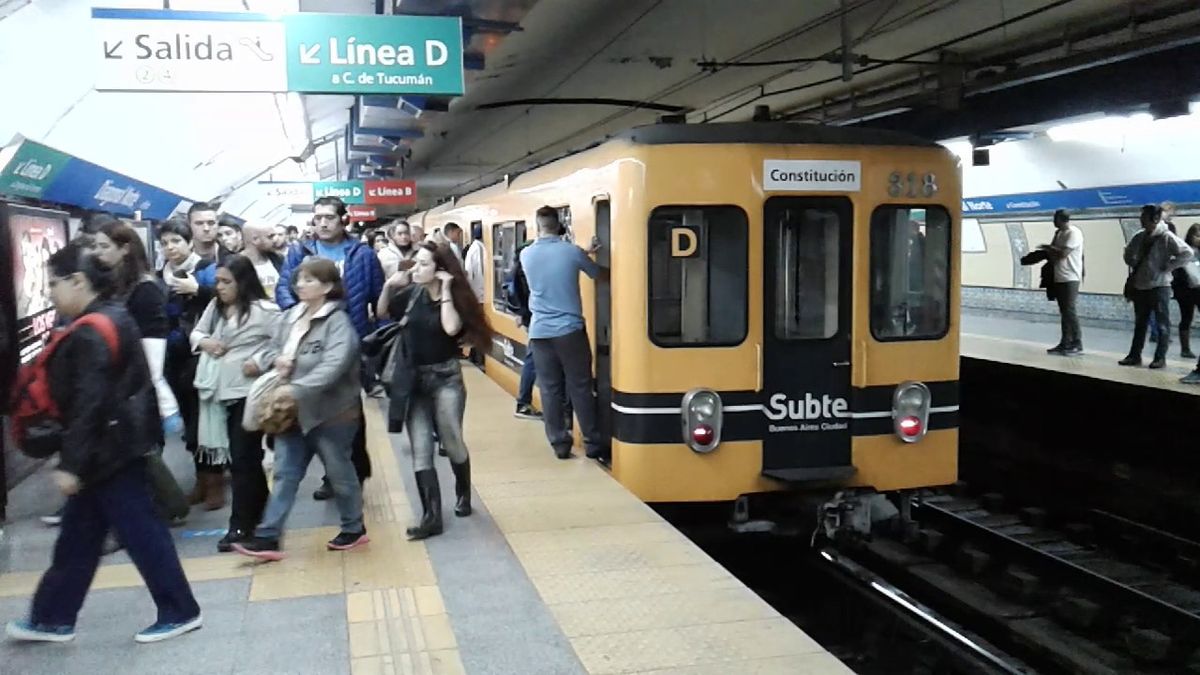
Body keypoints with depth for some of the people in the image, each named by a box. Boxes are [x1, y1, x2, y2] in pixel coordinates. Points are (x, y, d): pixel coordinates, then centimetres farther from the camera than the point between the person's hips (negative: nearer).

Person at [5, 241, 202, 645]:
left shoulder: (91, 334, -20)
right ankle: (52, 618, 25)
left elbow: (89, 403, -24)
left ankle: (180, 612, 9)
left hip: (108, 449, -10)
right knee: (77, 535, 16)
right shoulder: (115, 317, 10)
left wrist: (70, 463, -21)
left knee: (139, 531, -1)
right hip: (119, 442, 10)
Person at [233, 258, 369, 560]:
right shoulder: (291, 316, 6)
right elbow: (269, 349, 13)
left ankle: (354, 529, 27)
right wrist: (276, 359, -11)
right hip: (293, 412, 6)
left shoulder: (338, 322, -17)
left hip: (331, 412, -6)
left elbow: (333, 366, -29)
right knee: (285, 474, 7)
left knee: (339, 473, 9)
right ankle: (268, 537, 10)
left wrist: (297, 389, -34)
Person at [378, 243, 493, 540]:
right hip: (413, 380, 3)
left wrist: (445, 290, -21)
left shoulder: (456, 298, -9)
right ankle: (431, 516, 2)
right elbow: (383, 313, 13)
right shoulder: (412, 293, 0)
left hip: (446, 378, -3)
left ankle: (463, 494, 36)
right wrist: (388, 287, -5)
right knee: (420, 450, -1)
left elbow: (451, 328, -28)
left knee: (452, 443, 8)